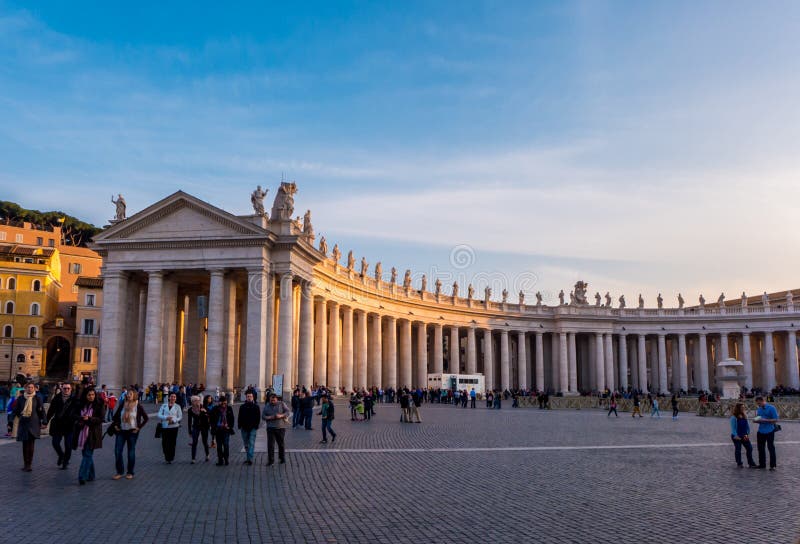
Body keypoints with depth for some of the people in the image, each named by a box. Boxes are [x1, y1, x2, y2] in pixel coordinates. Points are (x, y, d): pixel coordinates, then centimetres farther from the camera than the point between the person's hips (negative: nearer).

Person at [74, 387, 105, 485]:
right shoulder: (81, 404, 7)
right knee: (86, 454, 12)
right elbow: (74, 415, 2)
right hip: (82, 433, 5)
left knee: (88, 455, -8)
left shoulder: (100, 405, -5)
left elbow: (101, 419, -8)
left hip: (93, 434, -5)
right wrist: (82, 418, -18)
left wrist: (89, 419, -20)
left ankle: (82, 477, -8)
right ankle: (90, 476, 24)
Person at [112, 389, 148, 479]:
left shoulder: (138, 406, -7)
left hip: (132, 432, -3)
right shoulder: (122, 404, 3)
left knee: (131, 452, 6)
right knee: (117, 451, -1)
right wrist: (115, 425, 5)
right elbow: (115, 416, 15)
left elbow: (146, 418, -4)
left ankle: (130, 473, 18)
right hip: (121, 431, 3)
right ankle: (119, 472, 12)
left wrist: (139, 428, -8)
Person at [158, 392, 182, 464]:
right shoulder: (164, 405, 8)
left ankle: (170, 458, 12)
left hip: (174, 426, -1)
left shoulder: (177, 406, 4)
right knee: (164, 442, -1)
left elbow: (180, 417, 3)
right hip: (165, 426, 1)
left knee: (172, 443, 0)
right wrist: (166, 418, -15)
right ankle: (166, 457, 19)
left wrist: (173, 420, -15)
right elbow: (159, 415, 3)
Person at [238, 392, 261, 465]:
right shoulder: (242, 407, 9)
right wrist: (240, 426, 1)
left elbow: (258, 417, 2)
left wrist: (256, 426, -8)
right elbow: (240, 417, 11)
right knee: (246, 444, 10)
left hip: (253, 428, -3)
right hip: (244, 428, 3)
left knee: (251, 444, -10)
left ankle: (250, 459, -15)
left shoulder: (256, 407, 3)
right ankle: (249, 458, 22)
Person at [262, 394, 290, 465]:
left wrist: (281, 416, -21)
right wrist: (269, 417, -15)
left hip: (280, 427, -1)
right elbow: (263, 415, 4)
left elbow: (287, 412, -4)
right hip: (270, 427, 1)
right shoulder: (267, 406, 9)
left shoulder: (282, 404, 3)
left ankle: (282, 458, 25)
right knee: (270, 444, -5)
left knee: (281, 443, 8)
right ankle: (271, 460, 0)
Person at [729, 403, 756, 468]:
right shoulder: (734, 417, -14)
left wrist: (747, 434, 5)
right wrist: (736, 436, -18)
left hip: (744, 436, 6)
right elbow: (733, 427, -14)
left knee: (749, 448, 3)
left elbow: (747, 425, 11)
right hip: (737, 437, -6)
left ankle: (751, 463, 12)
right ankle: (739, 464, 16)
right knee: (738, 449, 4)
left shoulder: (744, 416, 6)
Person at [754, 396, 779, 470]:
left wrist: (765, 420, -22)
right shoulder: (759, 409, 11)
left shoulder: (771, 408, -9)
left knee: (771, 448, -1)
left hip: (769, 431, -6)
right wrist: (756, 420, -4)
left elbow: (775, 420, -13)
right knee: (761, 448, 10)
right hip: (761, 431, 6)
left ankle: (773, 465, 6)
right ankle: (762, 464, 19)